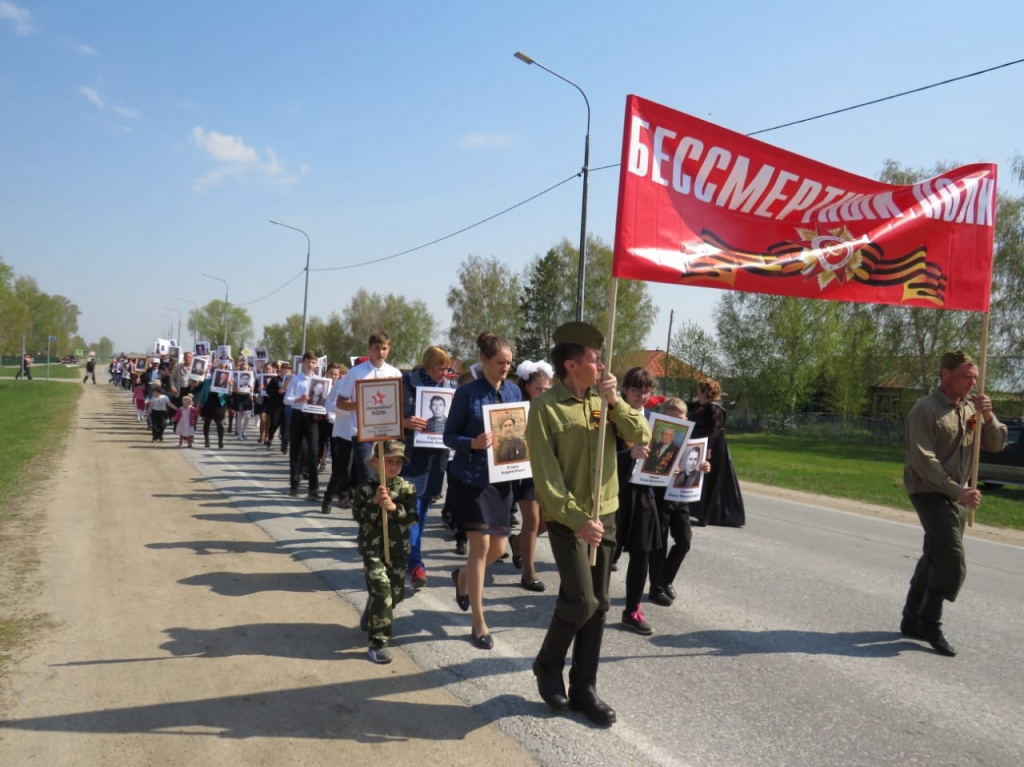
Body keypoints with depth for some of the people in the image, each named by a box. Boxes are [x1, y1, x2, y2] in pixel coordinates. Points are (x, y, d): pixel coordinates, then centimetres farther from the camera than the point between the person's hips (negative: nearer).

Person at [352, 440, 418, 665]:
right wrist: (375, 503, -23)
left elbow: (412, 517, -8)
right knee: (381, 590, -14)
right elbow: (358, 517, -10)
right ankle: (378, 642, -7)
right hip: (373, 548, -4)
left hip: (398, 549, 4)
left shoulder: (407, 488, -2)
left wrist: (394, 508, -23)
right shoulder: (365, 488, -6)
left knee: (396, 593, 13)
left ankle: (371, 620, 43)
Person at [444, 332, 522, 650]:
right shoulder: (467, 392, -10)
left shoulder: (514, 391, 5)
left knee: (498, 548, 10)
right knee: (481, 545, -6)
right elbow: (449, 436, -7)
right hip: (470, 478, -5)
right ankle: (479, 623, 7)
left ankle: (462, 577, 43)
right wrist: (473, 443, -26)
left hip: (502, 478, 5)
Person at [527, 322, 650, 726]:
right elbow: (546, 475, -16)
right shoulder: (545, 406, -12)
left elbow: (641, 436, -5)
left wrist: (614, 400, -17)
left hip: (606, 513, 6)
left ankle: (584, 688, 21)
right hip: (567, 518, -5)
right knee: (581, 601, -11)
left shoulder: (603, 401, 4)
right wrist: (578, 519, -21)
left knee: (598, 606, 8)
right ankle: (548, 665, 16)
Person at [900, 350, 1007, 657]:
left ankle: (912, 620, 24)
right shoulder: (926, 409, -14)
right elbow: (923, 461, -20)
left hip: (957, 496, 8)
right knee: (952, 562, -13)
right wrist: (958, 491, -24)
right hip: (930, 493, -7)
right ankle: (930, 622, 2)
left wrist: (988, 418, -11)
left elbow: (997, 445, 7)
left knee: (935, 559, 13)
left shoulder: (970, 409, 6)